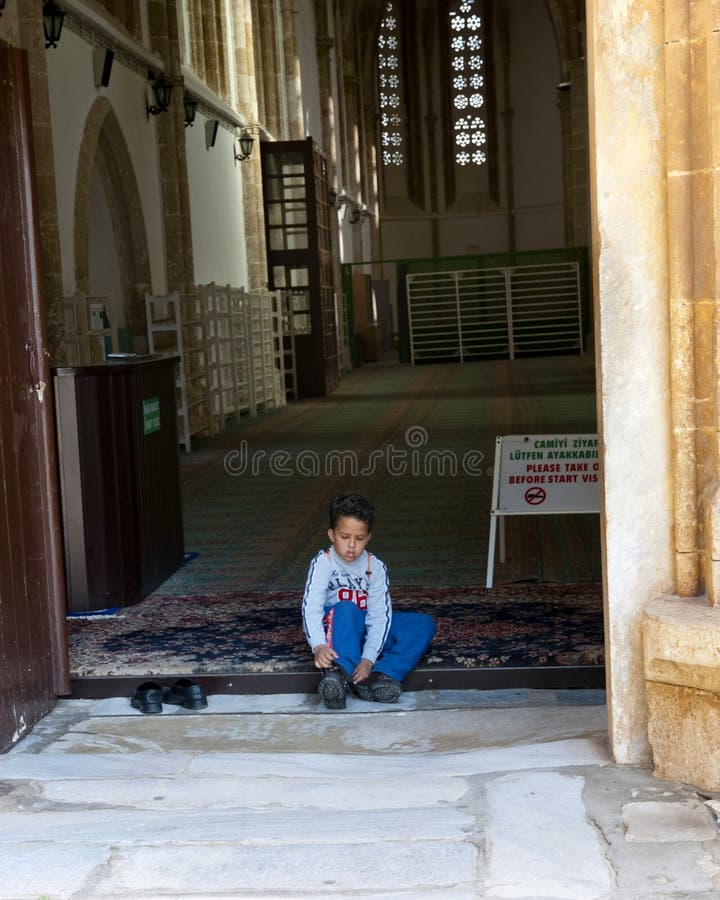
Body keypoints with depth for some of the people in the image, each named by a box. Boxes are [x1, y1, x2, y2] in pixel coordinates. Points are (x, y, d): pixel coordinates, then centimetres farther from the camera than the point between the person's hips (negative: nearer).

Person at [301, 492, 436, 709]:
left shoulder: (375, 567, -5)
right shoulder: (323, 563, -12)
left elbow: (380, 616, -14)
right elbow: (311, 607, -26)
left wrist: (368, 659, -29)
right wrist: (318, 646, -45)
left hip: (366, 631, 4)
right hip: (336, 629, -4)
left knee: (424, 624, -15)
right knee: (346, 608, -35)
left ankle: (380, 675, -36)